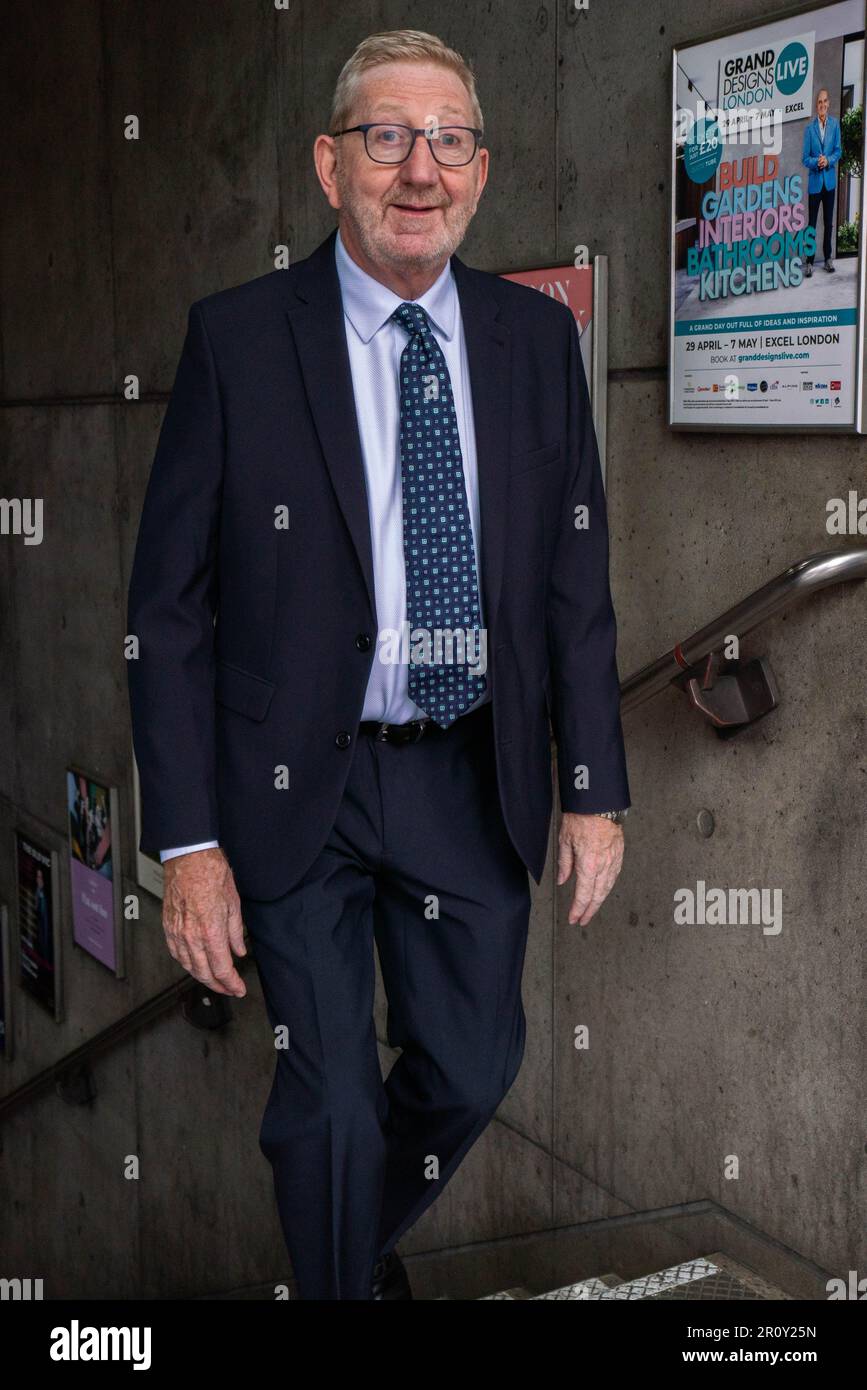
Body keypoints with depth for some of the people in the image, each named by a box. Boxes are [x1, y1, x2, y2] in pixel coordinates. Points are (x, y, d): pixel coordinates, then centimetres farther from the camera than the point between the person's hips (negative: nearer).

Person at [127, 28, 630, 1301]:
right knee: (332, 1099, 7)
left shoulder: (538, 338, 1)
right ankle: (340, 1278, 37)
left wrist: (595, 789, 2)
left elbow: (576, 579, 5)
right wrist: (189, 841, -12)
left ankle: (371, 1233, 49)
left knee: (473, 1065, 17)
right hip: (298, 786, -3)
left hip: (476, 779, 4)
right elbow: (170, 606, -8)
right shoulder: (238, 338, -8)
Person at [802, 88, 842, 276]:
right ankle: (809, 262, 8)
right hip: (815, 181, -2)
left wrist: (828, 160, -16)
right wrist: (816, 162, -21)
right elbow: (805, 158, -4)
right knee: (812, 223, 2)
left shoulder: (835, 124, -1)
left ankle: (828, 258, 22)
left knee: (828, 222, 11)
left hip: (830, 180, 2)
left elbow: (838, 150, 3)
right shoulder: (809, 127, -7)